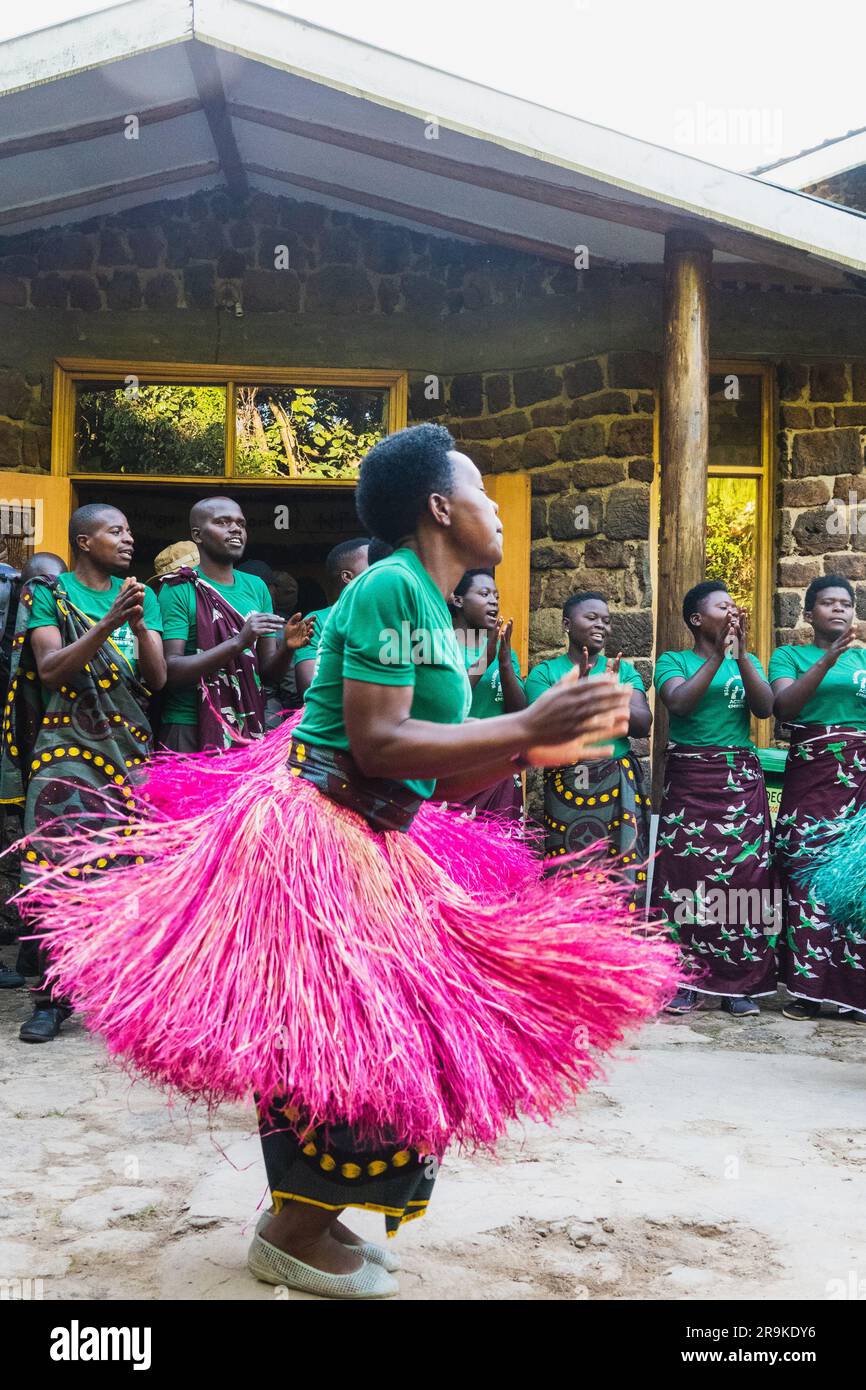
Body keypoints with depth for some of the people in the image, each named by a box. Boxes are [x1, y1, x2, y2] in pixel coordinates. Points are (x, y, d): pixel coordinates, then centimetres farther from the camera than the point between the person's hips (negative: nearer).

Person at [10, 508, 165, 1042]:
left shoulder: (142, 596, 13)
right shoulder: (49, 592, 5)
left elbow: (158, 678, 4)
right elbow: (49, 668, -8)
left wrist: (139, 626, -13)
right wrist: (107, 624, -19)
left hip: (132, 751, 3)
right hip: (66, 750, -2)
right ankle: (51, 999, 0)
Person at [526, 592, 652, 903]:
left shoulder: (623, 669, 11)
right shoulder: (545, 673, 3)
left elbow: (643, 725, -1)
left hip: (619, 786, 2)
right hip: (566, 788, -2)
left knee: (625, 877, 0)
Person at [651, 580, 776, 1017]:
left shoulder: (747, 662, 16)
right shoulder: (673, 661, 6)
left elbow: (765, 708, -2)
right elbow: (679, 702, -13)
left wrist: (741, 654, -12)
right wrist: (718, 655, -18)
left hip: (741, 780, 3)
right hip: (689, 780, -2)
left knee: (742, 875, -3)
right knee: (686, 874, -6)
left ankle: (738, 983, 6)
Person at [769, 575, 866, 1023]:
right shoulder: (789, 656, 9)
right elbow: (784, 705, -9)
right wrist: (828, 660, -17)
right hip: (811, 778, -2)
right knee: (808, 878, -6)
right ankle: (808, 987, 2)